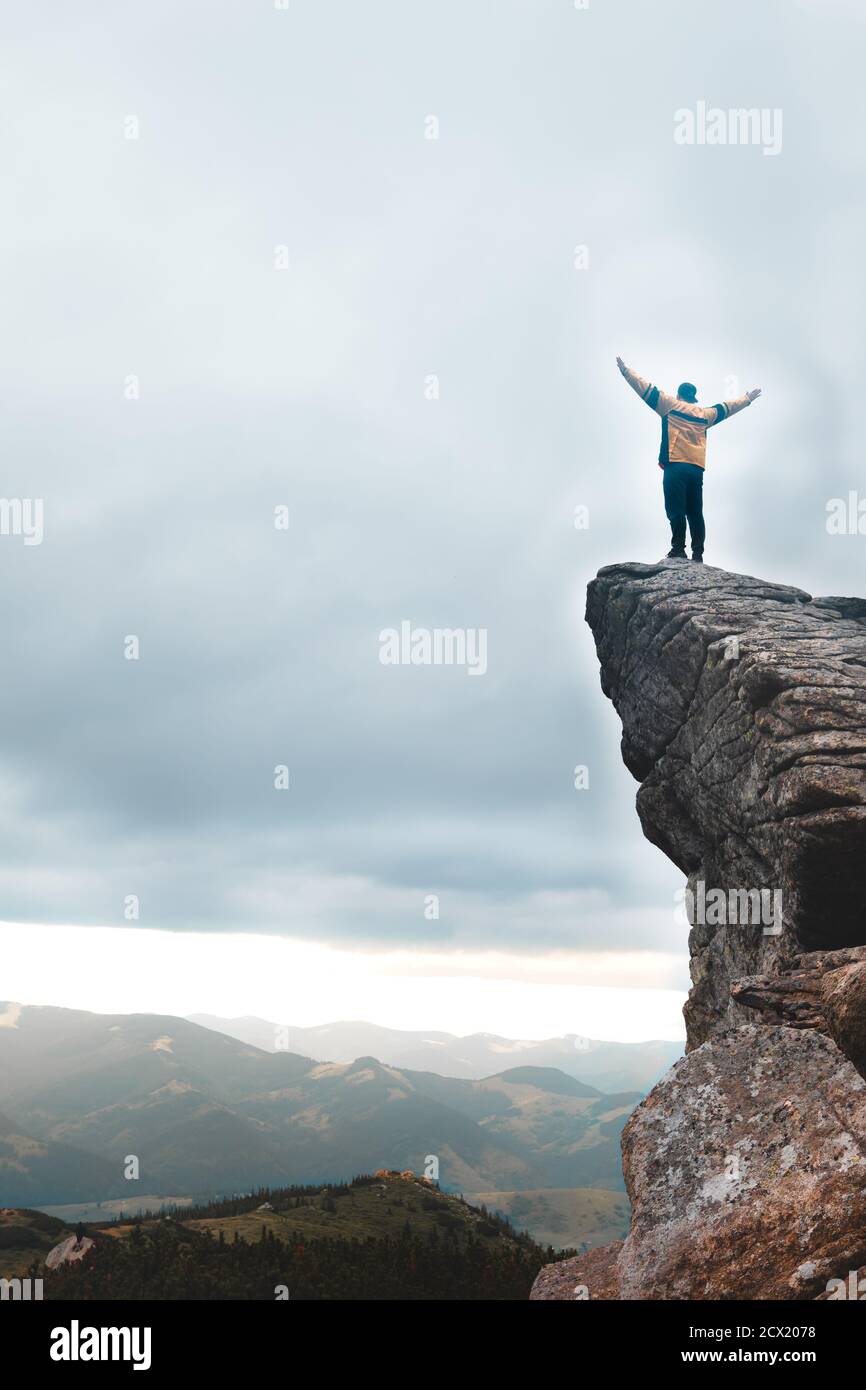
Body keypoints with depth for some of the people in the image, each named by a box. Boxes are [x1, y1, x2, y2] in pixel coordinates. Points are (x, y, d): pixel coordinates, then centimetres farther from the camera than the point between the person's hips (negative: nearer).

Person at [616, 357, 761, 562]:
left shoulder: (670, 405, 8)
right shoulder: (705, 414, 19)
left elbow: (646, 389, 7)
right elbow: (726, 408, 33)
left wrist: (625, 370, 13)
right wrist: (747, 398, 50)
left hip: (675, 466, -5)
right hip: (697, 468, 5)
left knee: (676, 510, -11)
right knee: (695, 513, 6)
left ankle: (678, 550, -19)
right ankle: (698, 554, 3)